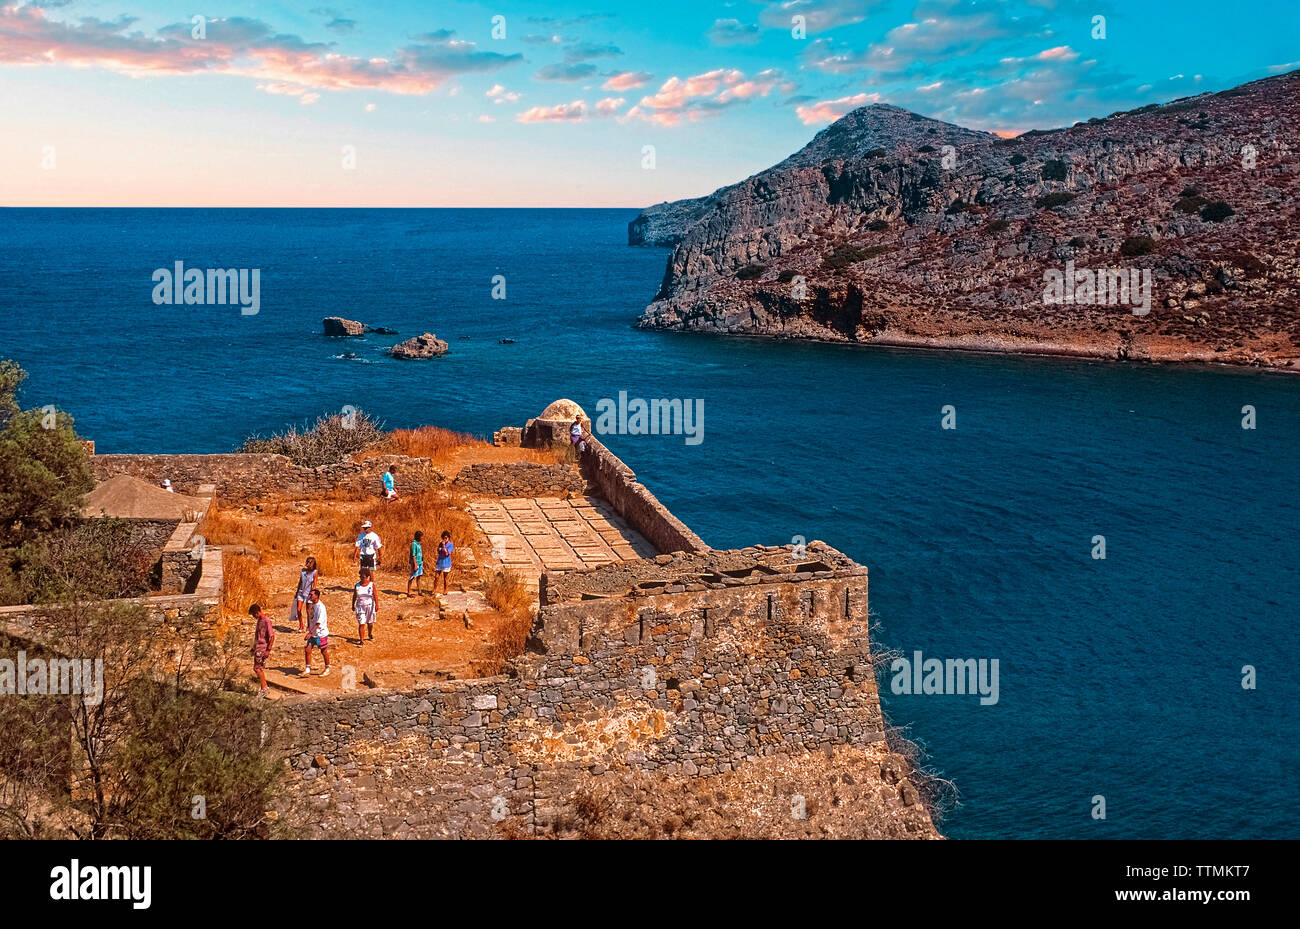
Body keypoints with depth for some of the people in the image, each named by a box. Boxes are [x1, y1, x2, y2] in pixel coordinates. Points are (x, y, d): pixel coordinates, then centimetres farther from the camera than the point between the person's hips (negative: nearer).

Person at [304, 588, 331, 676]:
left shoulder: (320, 607, -22)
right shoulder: (312, 604, 4)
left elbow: (318, 623, -24)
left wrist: (310, 632, -25)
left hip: (321, 633, -8)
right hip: (313, 633, 8)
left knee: (324, 651, 7)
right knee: (307, 650, 1)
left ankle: (327, 669, 23)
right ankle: (308, 669, 9)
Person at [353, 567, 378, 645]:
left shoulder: (371, 585, -7)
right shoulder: (357, 585, -3)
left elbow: (375, 596, -5)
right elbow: (354, 596, 7)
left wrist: (377, 605, -8)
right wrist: (353, 605, 13)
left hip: (370, 606, 0)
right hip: (360, 606, 0)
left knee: (370, 623, 15)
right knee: (361, 624, -7)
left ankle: (370, 634, 41)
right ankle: (361, 641, -3)